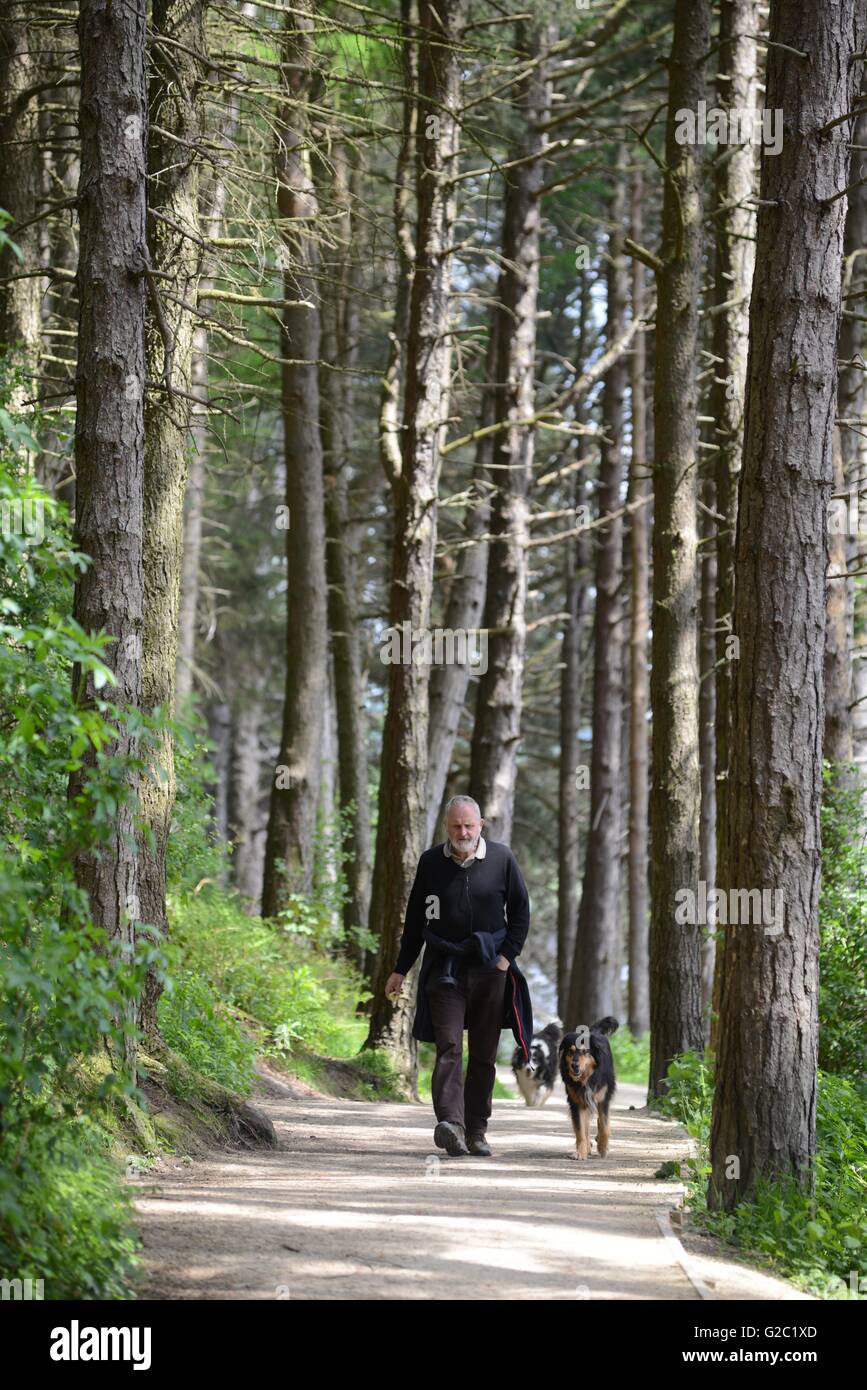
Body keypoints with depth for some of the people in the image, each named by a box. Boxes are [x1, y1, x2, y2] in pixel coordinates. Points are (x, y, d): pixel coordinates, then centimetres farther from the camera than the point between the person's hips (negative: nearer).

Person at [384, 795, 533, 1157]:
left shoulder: (501, 858, 2)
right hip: (444, 968, -1)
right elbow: (415, 919, 12)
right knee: (448, 1048, -15)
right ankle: (450, 1125, -29)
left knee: (484, 1055, 6)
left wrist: (507, 956, -1)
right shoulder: (431, 862, 4)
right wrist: (401, 970, 12)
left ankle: (476, 1131, 13)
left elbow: (520, 910, 10)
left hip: (488, 968, 1)